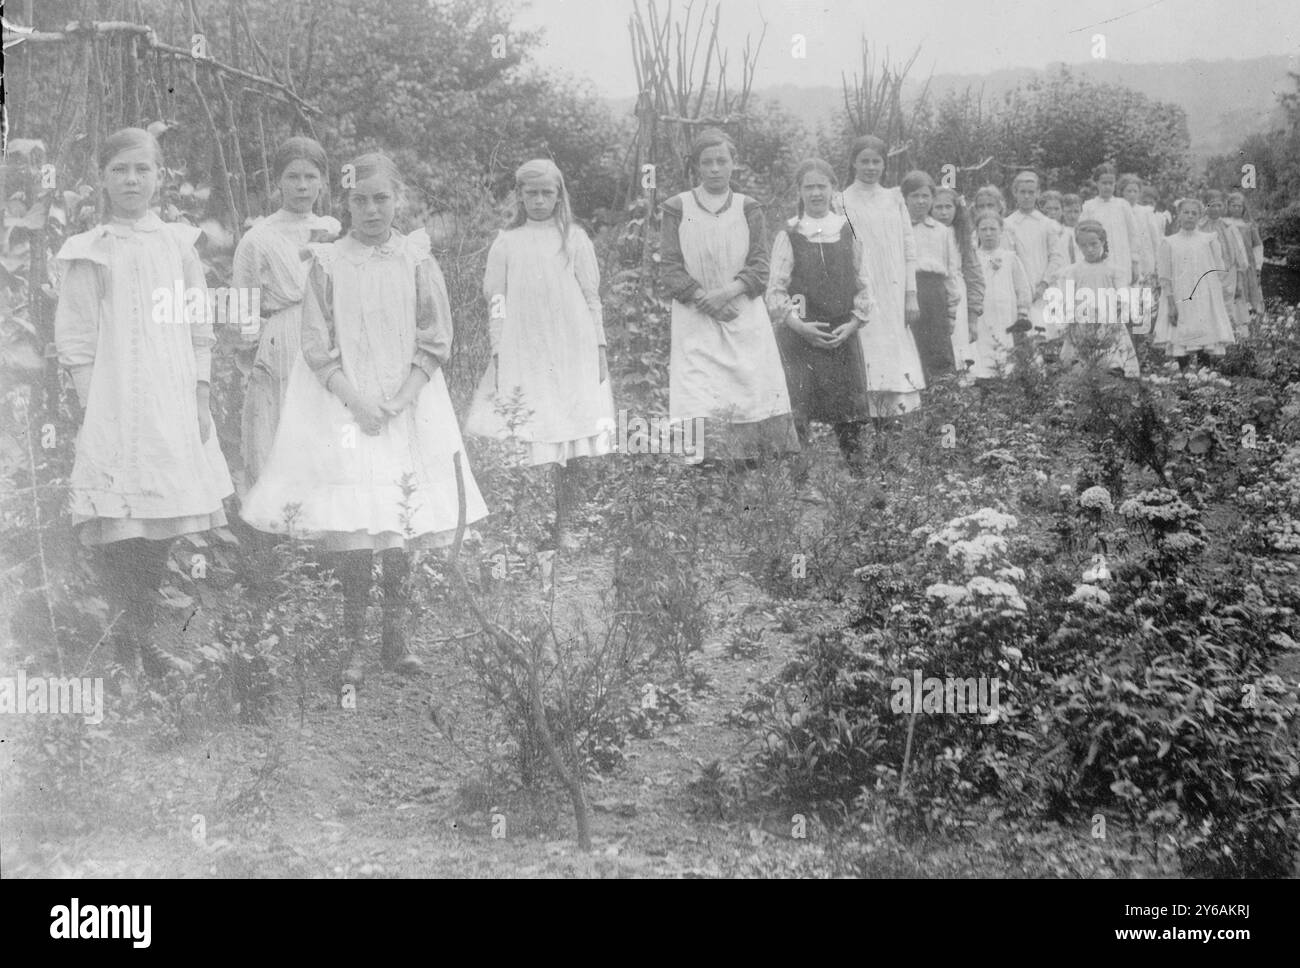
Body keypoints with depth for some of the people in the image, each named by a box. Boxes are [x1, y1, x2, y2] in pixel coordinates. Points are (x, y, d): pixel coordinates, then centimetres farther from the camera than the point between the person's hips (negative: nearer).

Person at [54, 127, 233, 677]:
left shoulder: (178, 245, 10)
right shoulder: (89, 253, 1)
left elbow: (198, 331, 12)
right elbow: (75, 342, -1)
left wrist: (200, 402, 5)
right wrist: (93, 409, -9)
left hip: (174, 408, 3)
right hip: (115, 409, -3)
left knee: (162, 530, 5)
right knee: (119, 531, -7)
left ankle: (145, 638, 16)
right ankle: (123, 648, -1)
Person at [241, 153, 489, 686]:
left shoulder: (417, 262, 3)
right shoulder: (327, 264, 1)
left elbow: (436, 342, 3)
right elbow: (317, 346, -1)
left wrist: (401, 400, -8)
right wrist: (355, 400, -12)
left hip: (407, 407, 1)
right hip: (343, 405, -1)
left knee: (400, 527, 1)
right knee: (352, 528, -9)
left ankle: (395, 636, 12)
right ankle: (353, 643, 0)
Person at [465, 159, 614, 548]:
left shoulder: (574, 239, 7)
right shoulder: (507, 243, 7)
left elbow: (591, 297, 8)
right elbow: (496, 302, 6)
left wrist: (599, 349, 4)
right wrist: (497, 353, 0)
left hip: (571, 354, 0)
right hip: (522, 353, 0)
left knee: (569, 443, 0)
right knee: (524, 440, -7)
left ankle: (563, 523, 10)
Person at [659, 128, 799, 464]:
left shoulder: (748, 209, 9)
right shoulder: (677, 209, 5)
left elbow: (759, 268, 1)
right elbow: (671, 270, 0)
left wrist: (727, 292, -16)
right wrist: (704, 299, -13)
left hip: (745, 320, 1)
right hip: (695, 323, -1)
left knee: (753, 397, -6)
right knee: (702, 408, -13)